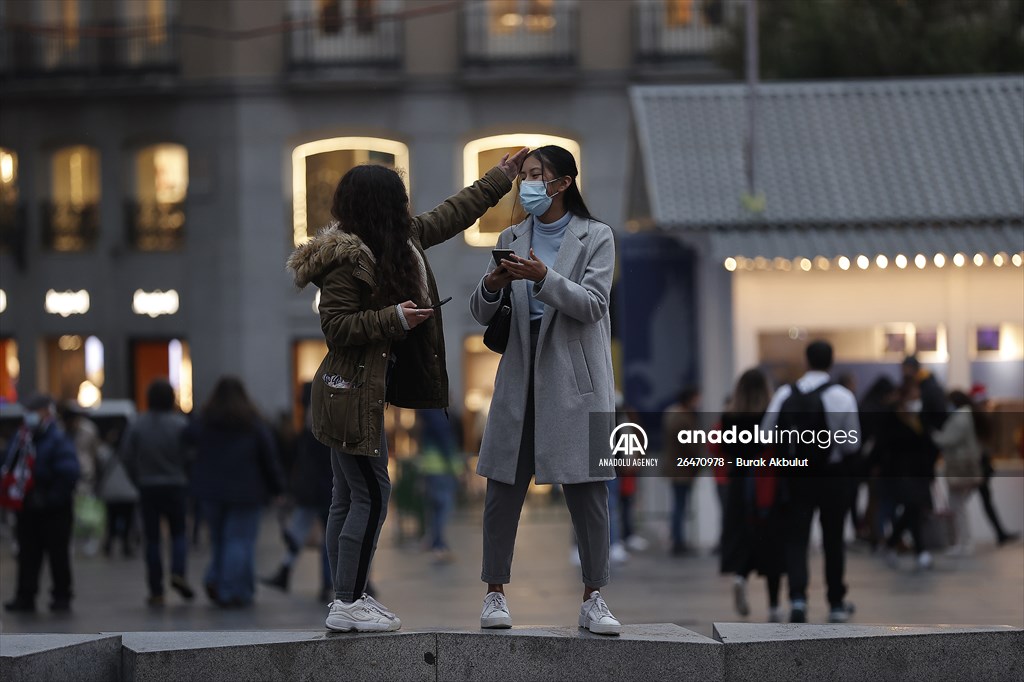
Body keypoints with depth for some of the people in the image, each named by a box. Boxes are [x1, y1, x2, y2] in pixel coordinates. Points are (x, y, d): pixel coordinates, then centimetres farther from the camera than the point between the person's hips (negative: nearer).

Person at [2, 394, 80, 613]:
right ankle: (25, 597, 9)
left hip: (53, 512, -6)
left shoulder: (59, 440, -11)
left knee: (58, 552, 3)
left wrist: (50, 499, -18)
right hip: (26, 509, 6)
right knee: (27, 554, 6)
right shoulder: (21, 438, 8)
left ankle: (62, 597, 11)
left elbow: (69, 474, -19)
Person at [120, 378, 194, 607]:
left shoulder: (137, 425, -3)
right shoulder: (180, 424, -7)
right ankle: (178, 573, -14)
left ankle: (156, 591, 3)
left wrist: (139, 480, 9)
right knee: (178, 532, 12)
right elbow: (189, 456, -10)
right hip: (175, 486, -1)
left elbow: (127, 457, -2)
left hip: (148, 487, 1)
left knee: (152, 538, 5)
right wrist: (186, 478, 6)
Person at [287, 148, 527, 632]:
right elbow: (335, 326, -19)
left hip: (359, 391, 10)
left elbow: (450, 216, 24)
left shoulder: (401, 240, 11)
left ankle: (346, 599, 16)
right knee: (371, 494, -9)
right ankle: (347, 606, -6)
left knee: (349, 496, 12)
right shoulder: (347, 258, -17)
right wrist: (395, 317, -24)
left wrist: (499, 179, 29)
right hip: (352, 392, -10)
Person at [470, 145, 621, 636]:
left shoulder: (596, 238, 3)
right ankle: (495, 594, 8)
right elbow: (482, 314, 10)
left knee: (587, 491, -3)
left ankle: (593, 600, 3)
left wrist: (543, 277, -23)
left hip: (575, 380, -3)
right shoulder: (510, 240, 13)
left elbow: (591, 304, -9)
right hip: (520, 376, 3)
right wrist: (492, 287, -12)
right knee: (504, 487, 1)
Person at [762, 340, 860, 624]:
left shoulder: (785, 394, -3)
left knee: (796, 539, 3)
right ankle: (837, 604, 21)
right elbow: (852, 443, -7)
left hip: (797, 476, 1)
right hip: (832, 477, -1)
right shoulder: (842, 396, -9)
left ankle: (797, 597, -17)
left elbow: (765, 436, -2)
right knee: (833, 540, 12)